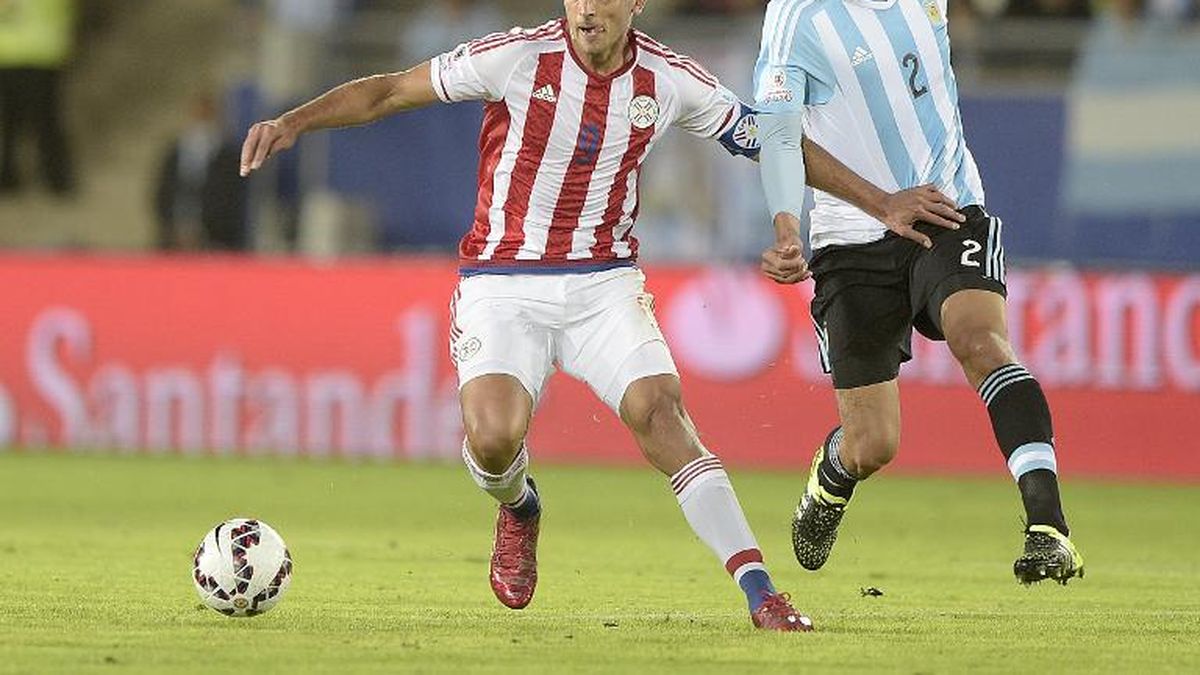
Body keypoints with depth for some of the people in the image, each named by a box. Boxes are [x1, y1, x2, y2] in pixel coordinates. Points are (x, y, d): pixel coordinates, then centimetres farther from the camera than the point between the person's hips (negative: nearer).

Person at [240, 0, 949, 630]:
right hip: (503, 285, -1)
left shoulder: (671, 79, -4)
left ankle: (760, 591, -25)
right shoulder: (518, 57, -12)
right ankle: (518, 510, 14)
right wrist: (293, 121, -14)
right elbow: (389, 91, -3)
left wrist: (878, 201, 6)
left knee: (658, 410, -22)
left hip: (605, 283, 1)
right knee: (494, 436, -24)